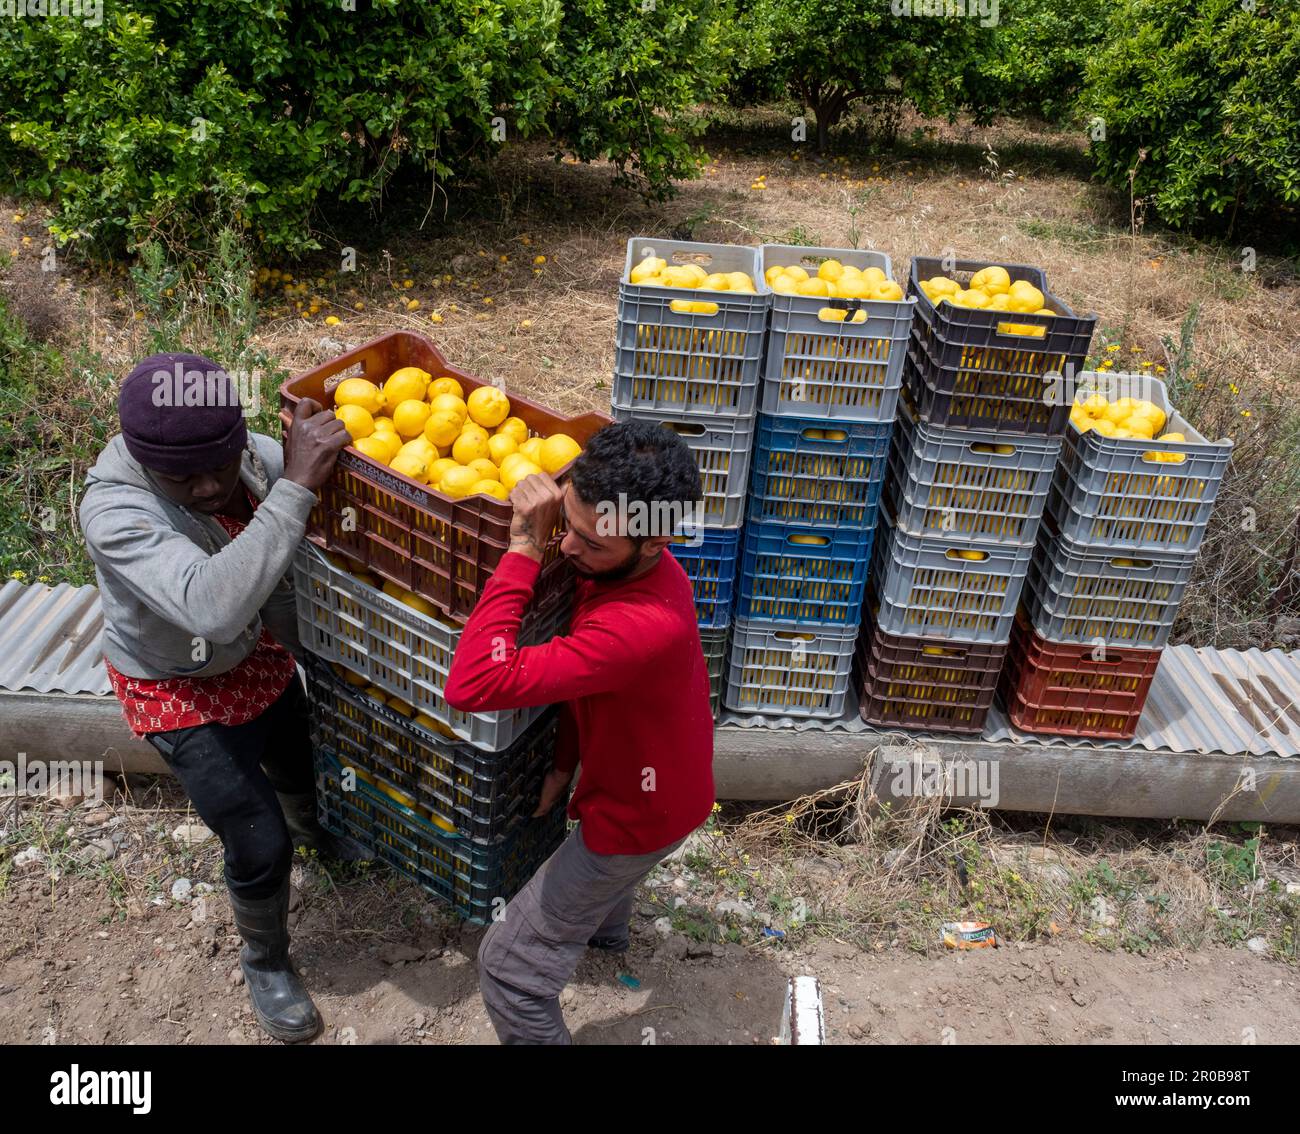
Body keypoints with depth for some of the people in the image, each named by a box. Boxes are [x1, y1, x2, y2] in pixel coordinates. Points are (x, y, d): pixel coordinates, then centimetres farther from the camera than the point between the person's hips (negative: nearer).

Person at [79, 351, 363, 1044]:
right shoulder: (114, 511, -38)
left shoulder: (256, 455, -23)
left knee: (300, 765, 28)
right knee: (258, 846, -1)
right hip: (182, 692, -5)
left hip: (261, 654, 5)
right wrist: (294, 487, -55)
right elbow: (214, 608, -54)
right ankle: (265, 963, 32)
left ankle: (309, 828, 66)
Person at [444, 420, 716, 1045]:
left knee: (509, 969, 5)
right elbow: (584, 671, 3)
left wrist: (525, 549, -45)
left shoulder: (637, 629, -45)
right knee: (602, 863, 42)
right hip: (661, 782, 9)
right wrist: (566, 761, 3)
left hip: (637, 815, -9)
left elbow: (472, 685, -49)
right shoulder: (631, 565, -15)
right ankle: (606, 928, 74)